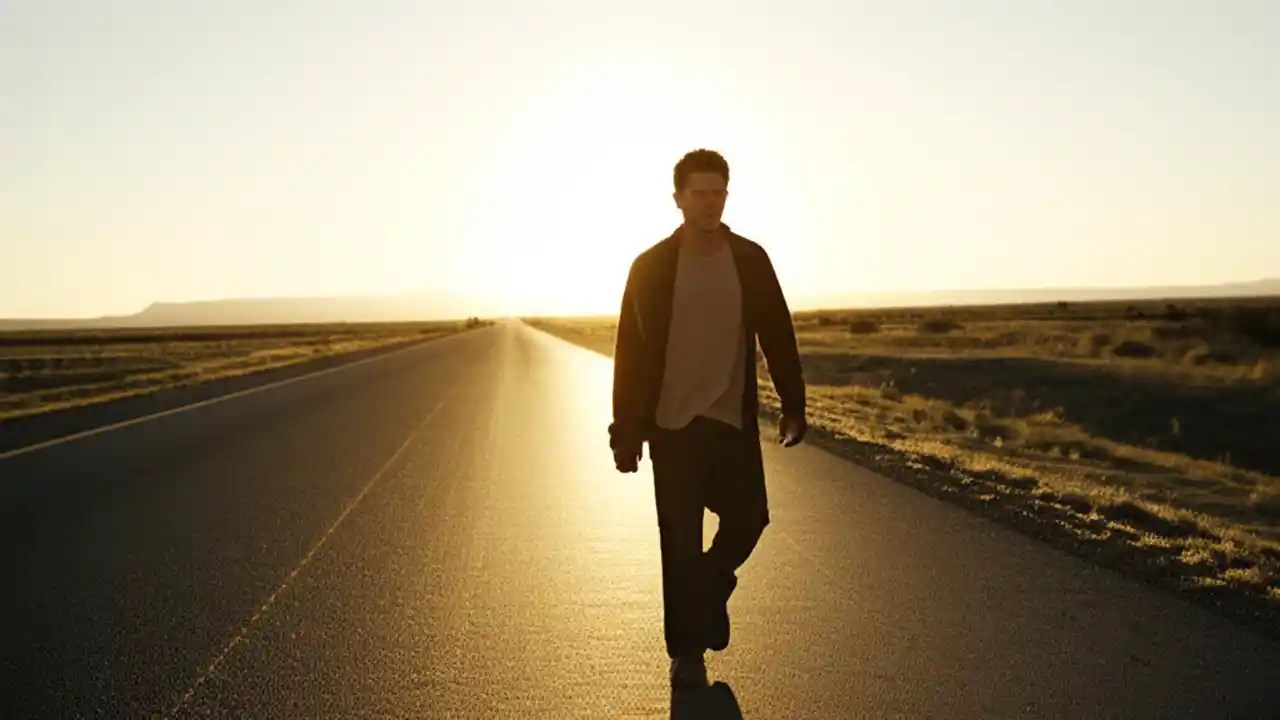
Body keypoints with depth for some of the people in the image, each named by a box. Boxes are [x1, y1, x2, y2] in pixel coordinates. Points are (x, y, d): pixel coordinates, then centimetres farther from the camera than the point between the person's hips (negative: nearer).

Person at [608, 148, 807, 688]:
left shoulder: (751, 260, 2)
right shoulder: (651, 266, -3)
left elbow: (777, 336, 5)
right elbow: (630, 350, -4)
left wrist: (793, 406, 1)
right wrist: (626, 429, -7)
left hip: (734, 420, 2)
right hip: (673, 422, -2)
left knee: (748, 518, 2)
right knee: (681, 539, 3)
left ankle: (711, 588, 34)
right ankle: (686, 652, 17)